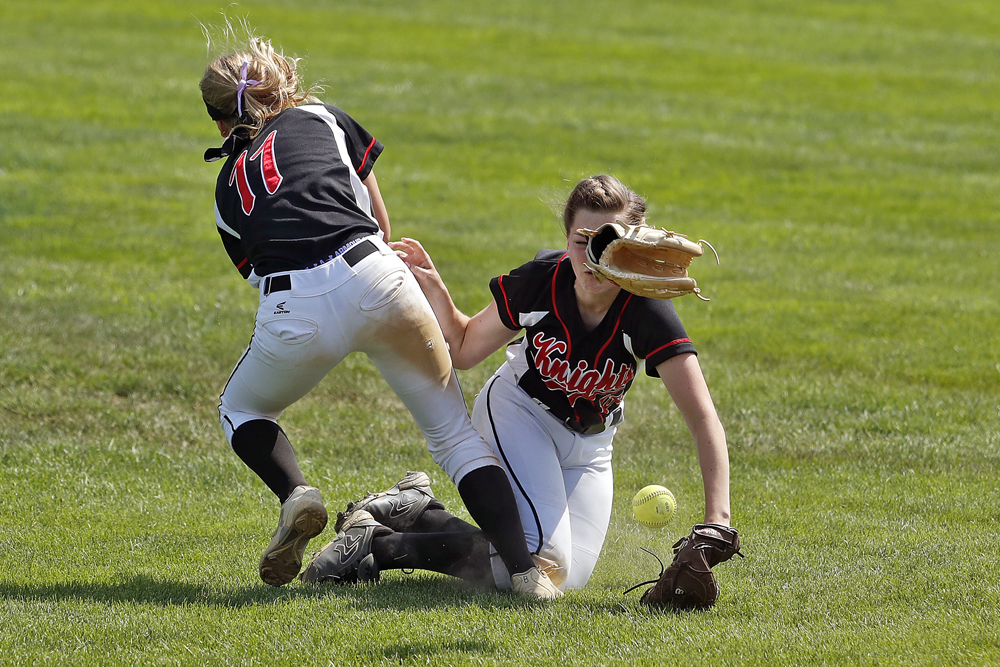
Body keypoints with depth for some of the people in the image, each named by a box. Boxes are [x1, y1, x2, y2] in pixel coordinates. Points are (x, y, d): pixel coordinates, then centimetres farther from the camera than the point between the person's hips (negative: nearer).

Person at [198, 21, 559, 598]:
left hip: (292, 314, 0)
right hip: (372, 278, 0)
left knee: (241, 411, 30)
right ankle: (526, 570, -3)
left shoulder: (228, 188, 27)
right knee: (455, 432, 13)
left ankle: (295, 493, 1)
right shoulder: (321, 118, 25)